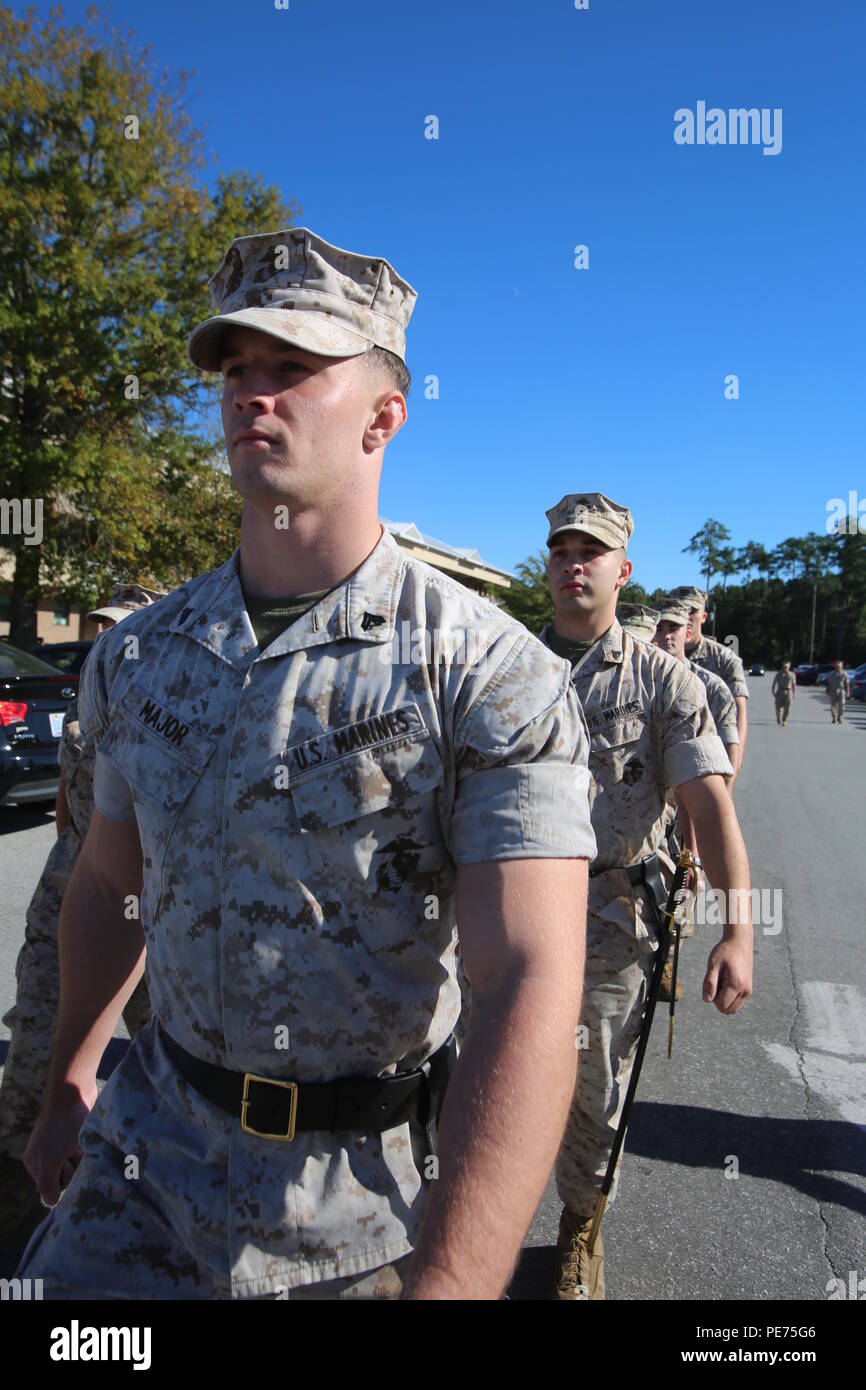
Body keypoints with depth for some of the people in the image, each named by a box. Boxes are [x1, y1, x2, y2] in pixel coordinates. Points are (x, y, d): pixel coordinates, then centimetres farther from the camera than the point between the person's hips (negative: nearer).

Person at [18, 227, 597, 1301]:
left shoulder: (491, 675, -19)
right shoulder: (139, 655, -1)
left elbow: (530, 991, -26)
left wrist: (442, 1284, -33)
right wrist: (69, 1085, 17)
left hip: (374, 1182, -3)